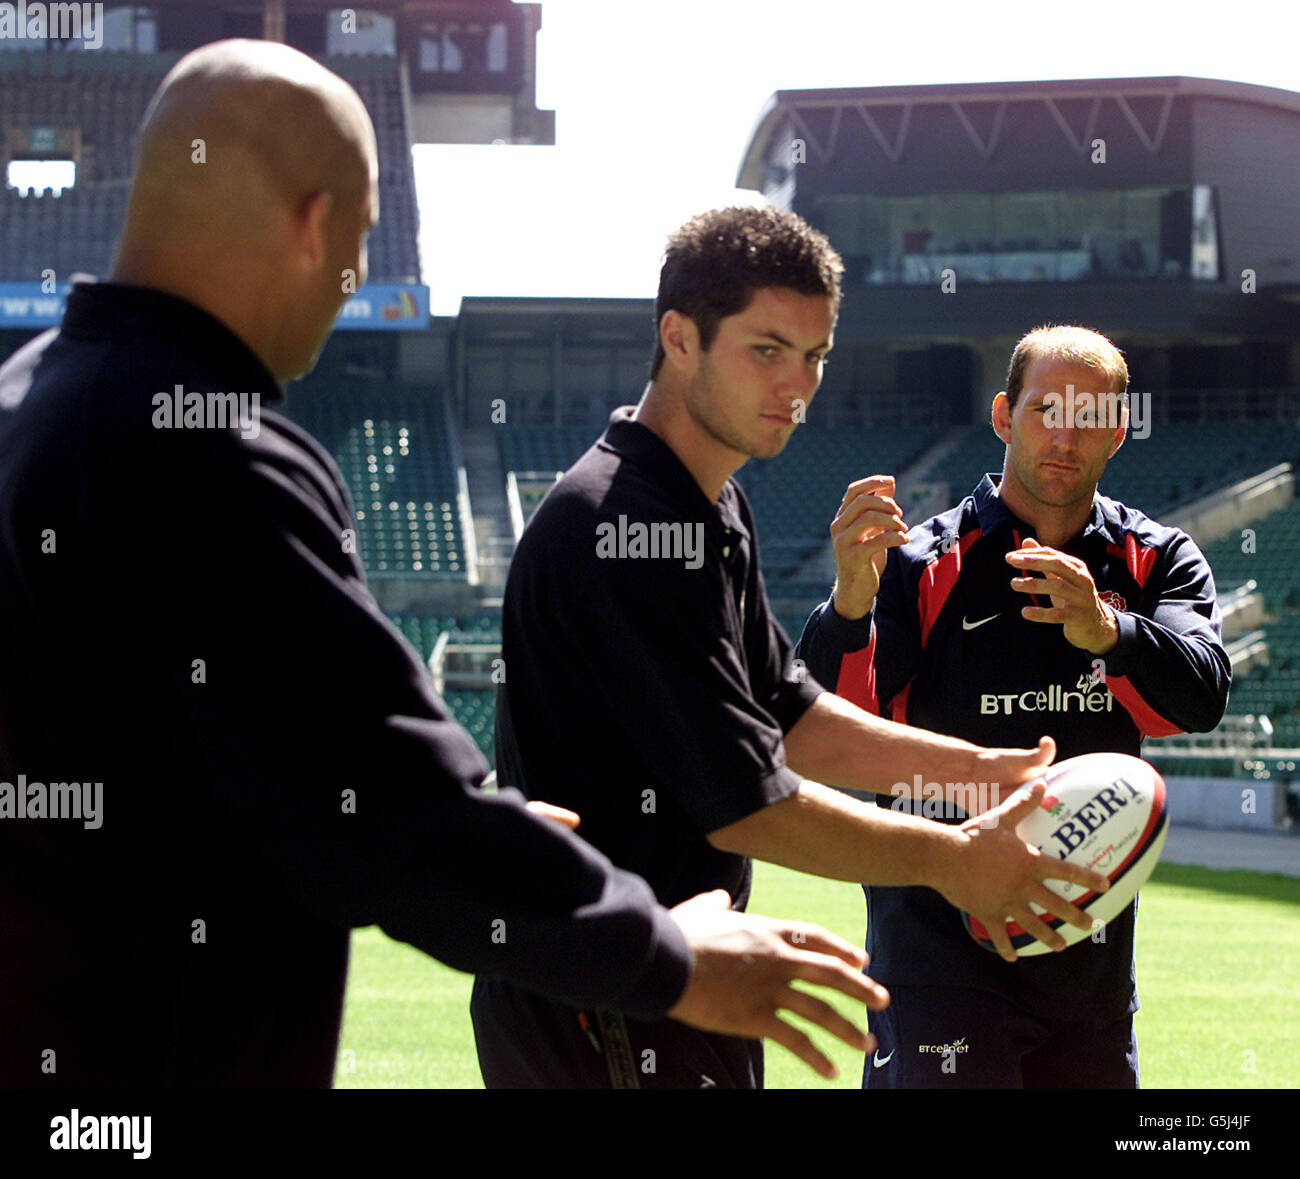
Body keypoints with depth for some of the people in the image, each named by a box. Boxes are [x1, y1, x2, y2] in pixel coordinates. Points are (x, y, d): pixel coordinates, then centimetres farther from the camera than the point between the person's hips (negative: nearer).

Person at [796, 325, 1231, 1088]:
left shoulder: (1159, 562, 4)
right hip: (940, 950, -3)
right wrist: (851, 602, -33)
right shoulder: (924, 564, -4)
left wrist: (1105, 629, -36)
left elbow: (1201, 695, -15)